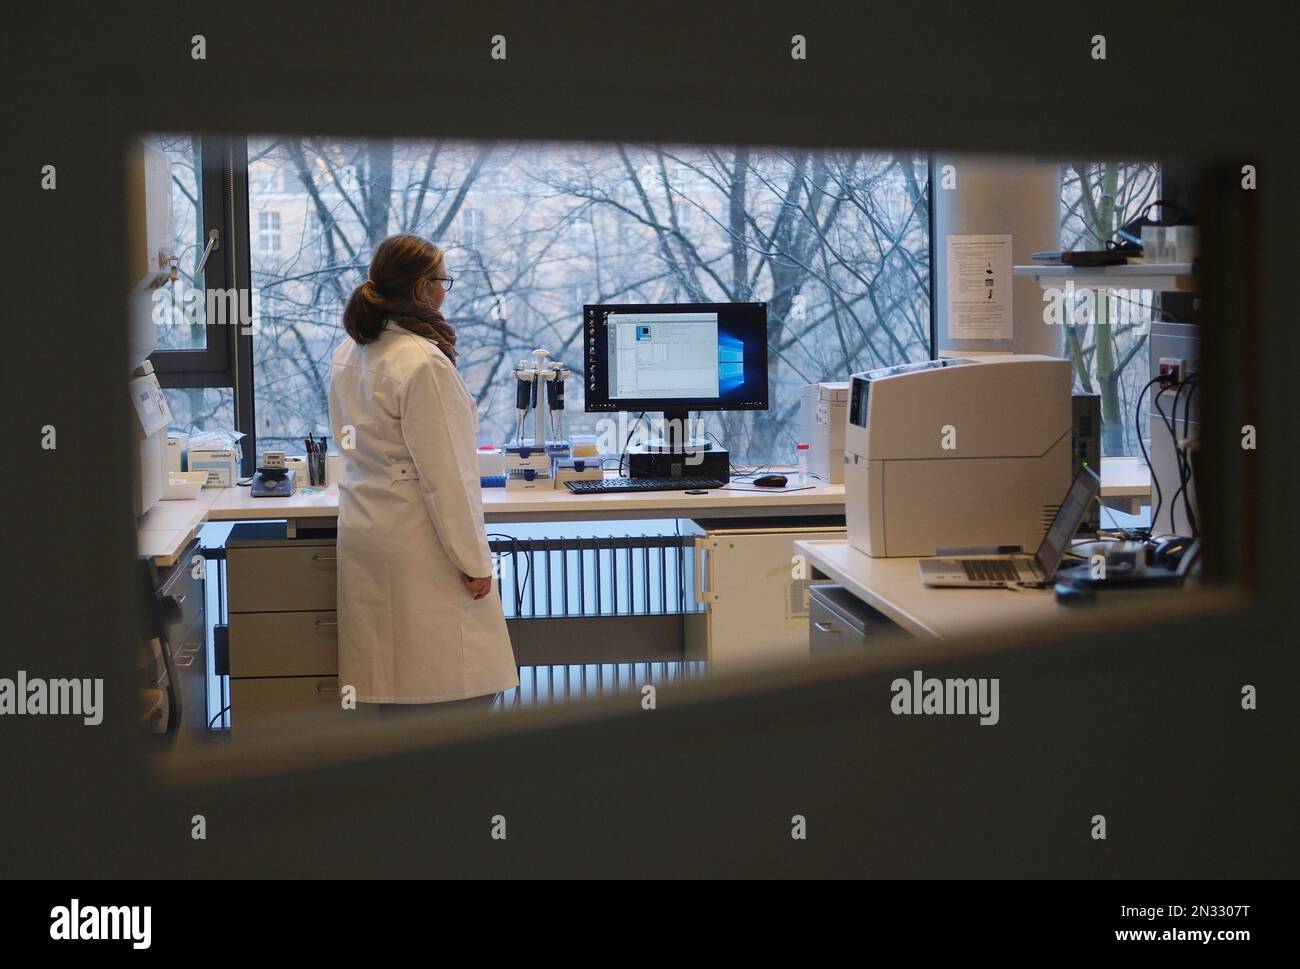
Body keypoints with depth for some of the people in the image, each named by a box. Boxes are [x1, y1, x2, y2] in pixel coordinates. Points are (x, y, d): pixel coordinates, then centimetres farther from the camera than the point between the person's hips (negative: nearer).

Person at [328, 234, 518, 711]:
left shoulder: (348, 354, 9)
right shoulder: (423, 363, -18)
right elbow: (444, 473, -18)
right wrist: (473, 560, -12)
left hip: (363, 528, 9)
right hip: (417, 544, -9)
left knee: (395, 687, 12)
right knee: (463, 688, -2)